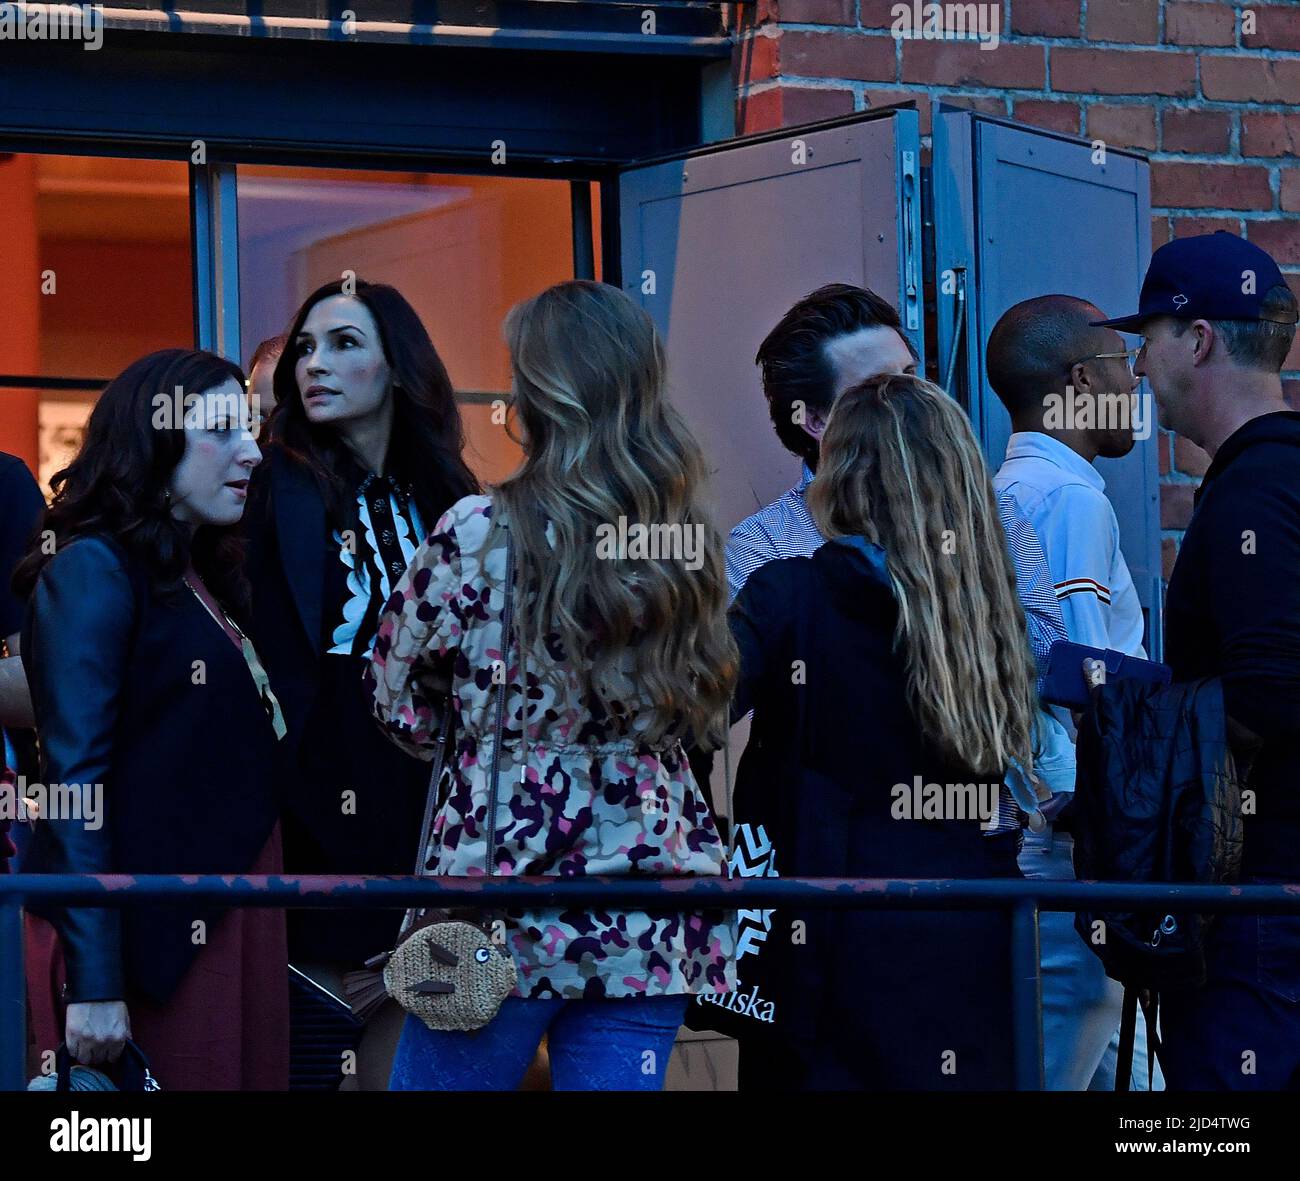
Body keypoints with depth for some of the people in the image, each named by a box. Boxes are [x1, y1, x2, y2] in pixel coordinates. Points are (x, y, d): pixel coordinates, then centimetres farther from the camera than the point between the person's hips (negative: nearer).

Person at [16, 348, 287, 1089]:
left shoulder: (205, 578, 17)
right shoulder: (93, 570, -8)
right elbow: (76, 781, -15)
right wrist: (94, 983, -21)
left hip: (236, 930, 8)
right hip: (157, 938, -8)